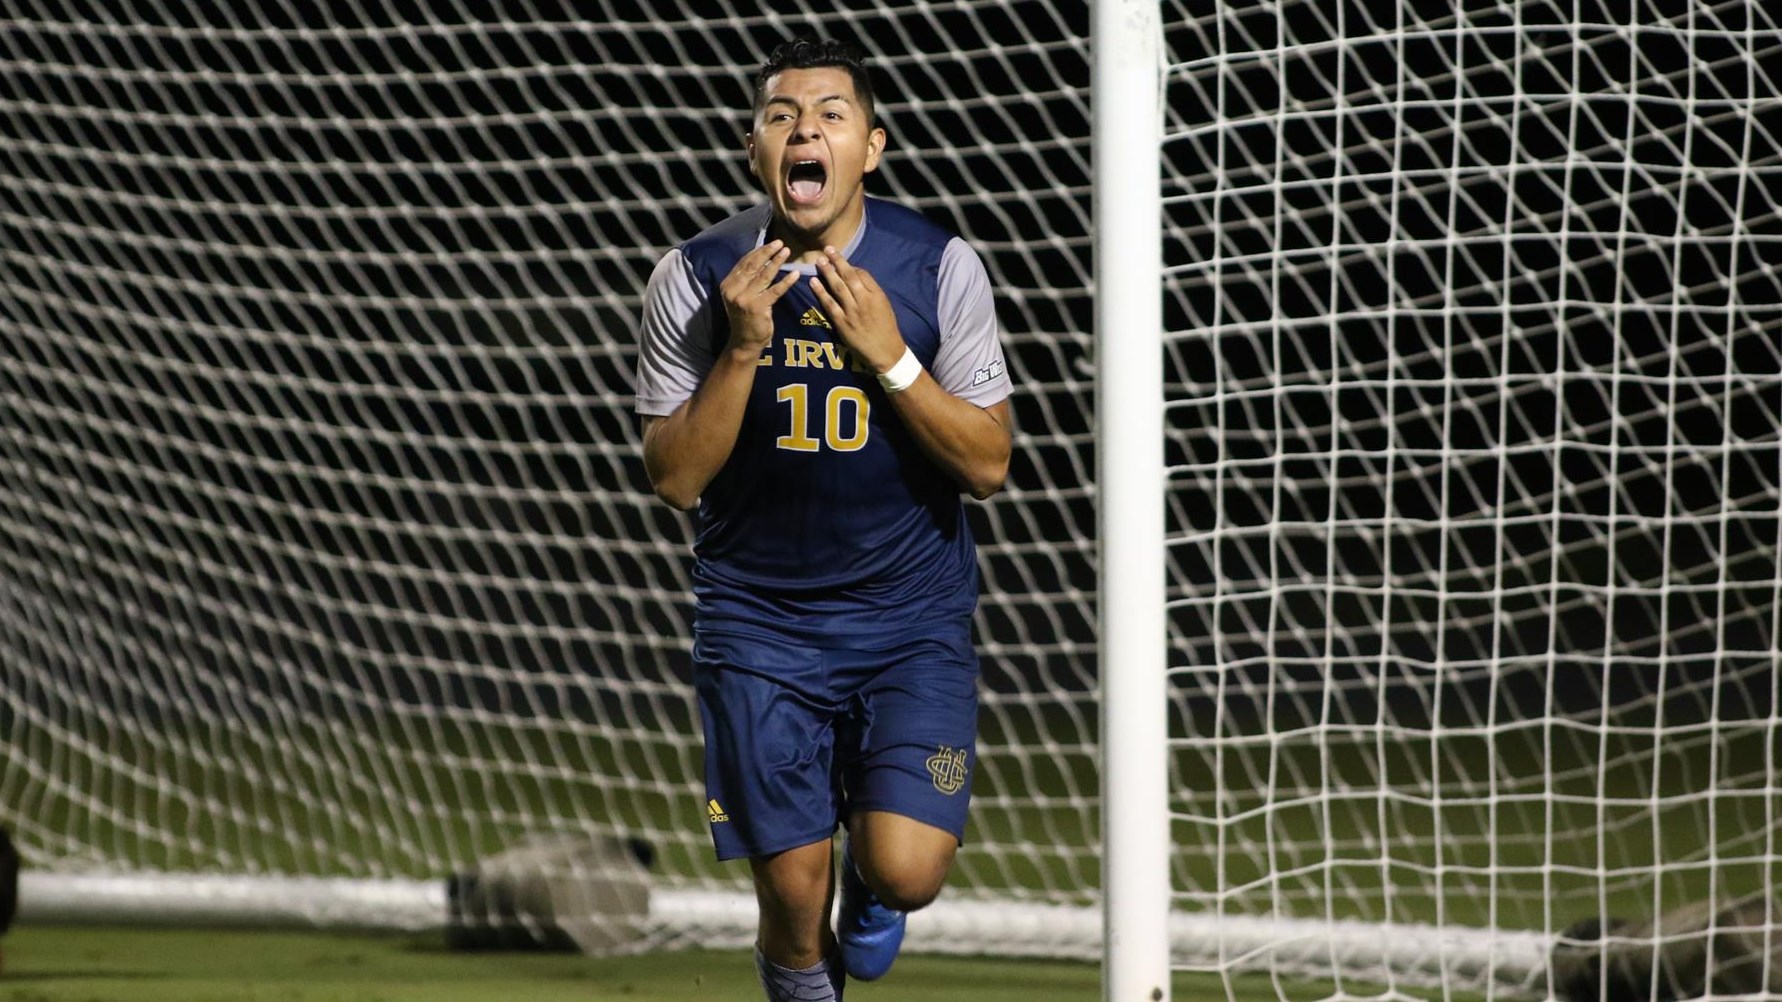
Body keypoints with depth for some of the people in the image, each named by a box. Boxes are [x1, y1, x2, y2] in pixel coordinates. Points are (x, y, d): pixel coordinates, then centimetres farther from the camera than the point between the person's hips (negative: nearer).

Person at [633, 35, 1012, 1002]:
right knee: (792, 902, -2)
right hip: (760, 623, 0)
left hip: (913, 619, 0)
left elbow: (988, 464, -8)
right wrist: (741, 350, -20)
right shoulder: (694, 280, -7)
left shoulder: (940, 268, -7)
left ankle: (867, 875, 22)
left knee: (906, 872, -16)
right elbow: (675, 479, -7)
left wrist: (890, 357, -22)